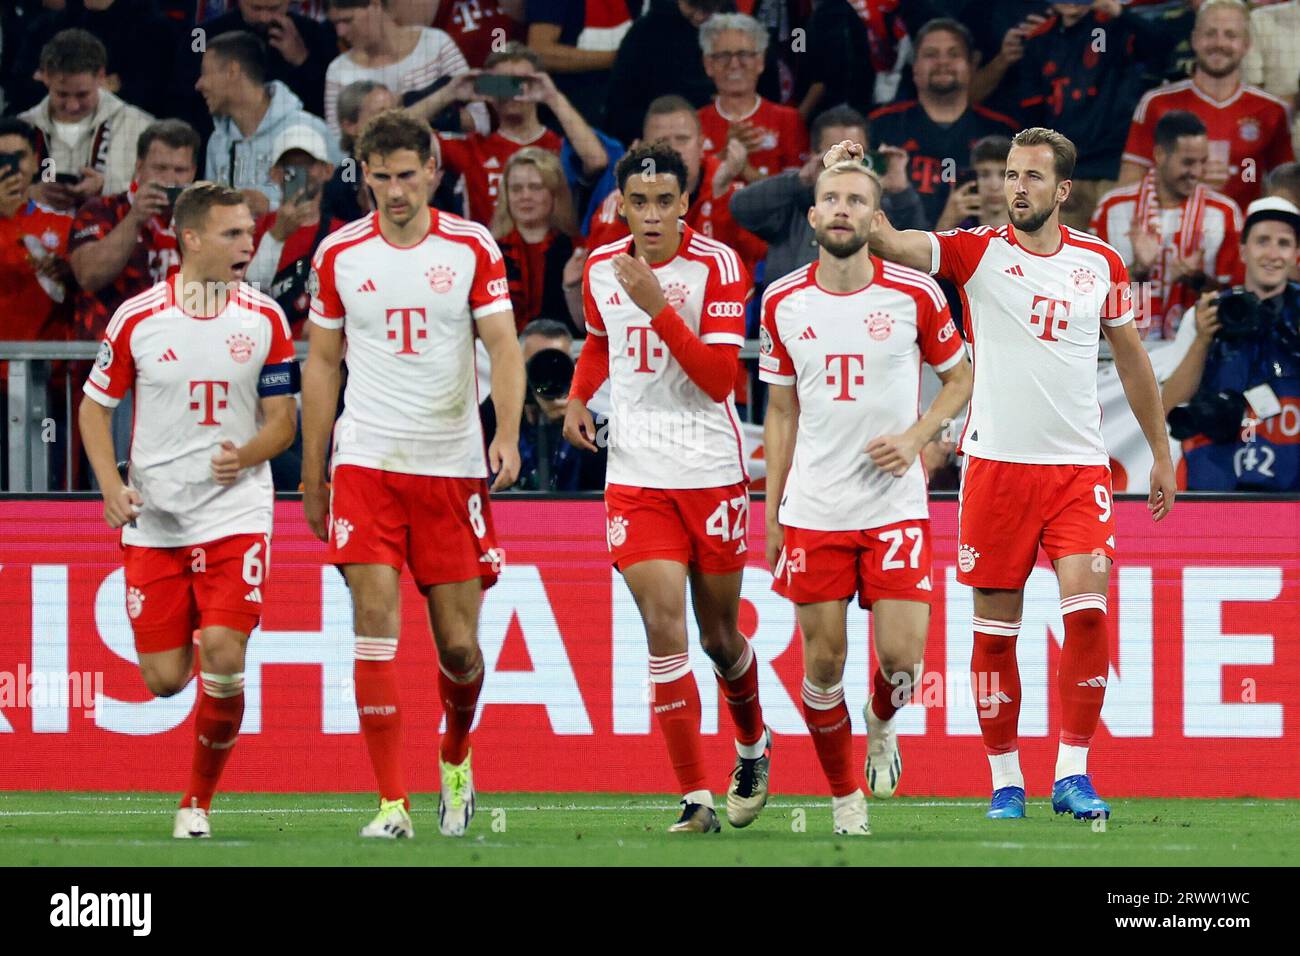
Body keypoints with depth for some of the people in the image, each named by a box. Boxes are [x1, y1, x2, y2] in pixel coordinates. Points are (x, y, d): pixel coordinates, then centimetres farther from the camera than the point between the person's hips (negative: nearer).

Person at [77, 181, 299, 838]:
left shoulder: (265, 320, 0)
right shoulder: (136, 319, -2)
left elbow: (283, 420, 4)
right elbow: (94, 408, 7)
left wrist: (247, 453, -17)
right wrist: (112, 487, -7)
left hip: (235, 511, 0)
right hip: (153, 519, 0)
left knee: (222, 658, -17)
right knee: (165, 679, -1)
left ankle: (199, 799, 1)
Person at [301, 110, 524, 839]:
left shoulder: (472, 247, 0)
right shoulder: (340, 254, 4)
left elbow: (503, 346, -5)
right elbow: (322, 365, 11)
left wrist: (507, 434, -22)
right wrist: (311, 477, 10)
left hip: (452, 465, 0)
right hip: (366, 463, 0)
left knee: (458, 642, 3)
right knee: (376, 625, -12)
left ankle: (456, 760, 34)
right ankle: (393, 804, -10)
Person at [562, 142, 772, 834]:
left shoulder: (716, 266, -10)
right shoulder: (601, 267, 5)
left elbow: (720, 380, -18)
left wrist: (659, 307, -26)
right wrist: (578, 398, 9)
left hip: (711, 471, -2)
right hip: (635, 473, 2)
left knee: (718, 635, 10)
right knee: (664, 628, -12)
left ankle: (753, 747, 41)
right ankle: (694, 797, -10)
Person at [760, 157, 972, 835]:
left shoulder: (914, 294, -4)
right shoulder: (783, 303, 3)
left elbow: (959, 377, 9)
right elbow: (781, 411, 12)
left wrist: (917, 435, -8)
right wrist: (771, 508, 8)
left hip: (896, 508, -2)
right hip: (813, 511, 2)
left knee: (901, 656, -10)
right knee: (823, 661, 0)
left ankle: (882, 723, 26)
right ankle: (843, 797, 18)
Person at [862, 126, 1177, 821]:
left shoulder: (1100, 262, 7)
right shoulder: (978, 251, 0)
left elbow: (1131, 358, 18)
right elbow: (891, 244, -14)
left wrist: (1160, 452, 19)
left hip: (1079, 466, 1)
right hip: (997, 462, -1)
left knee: (1087, 608, -13)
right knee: (995, 627, 2)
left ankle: (1072, 775, -4)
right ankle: (1005, 779, 13)